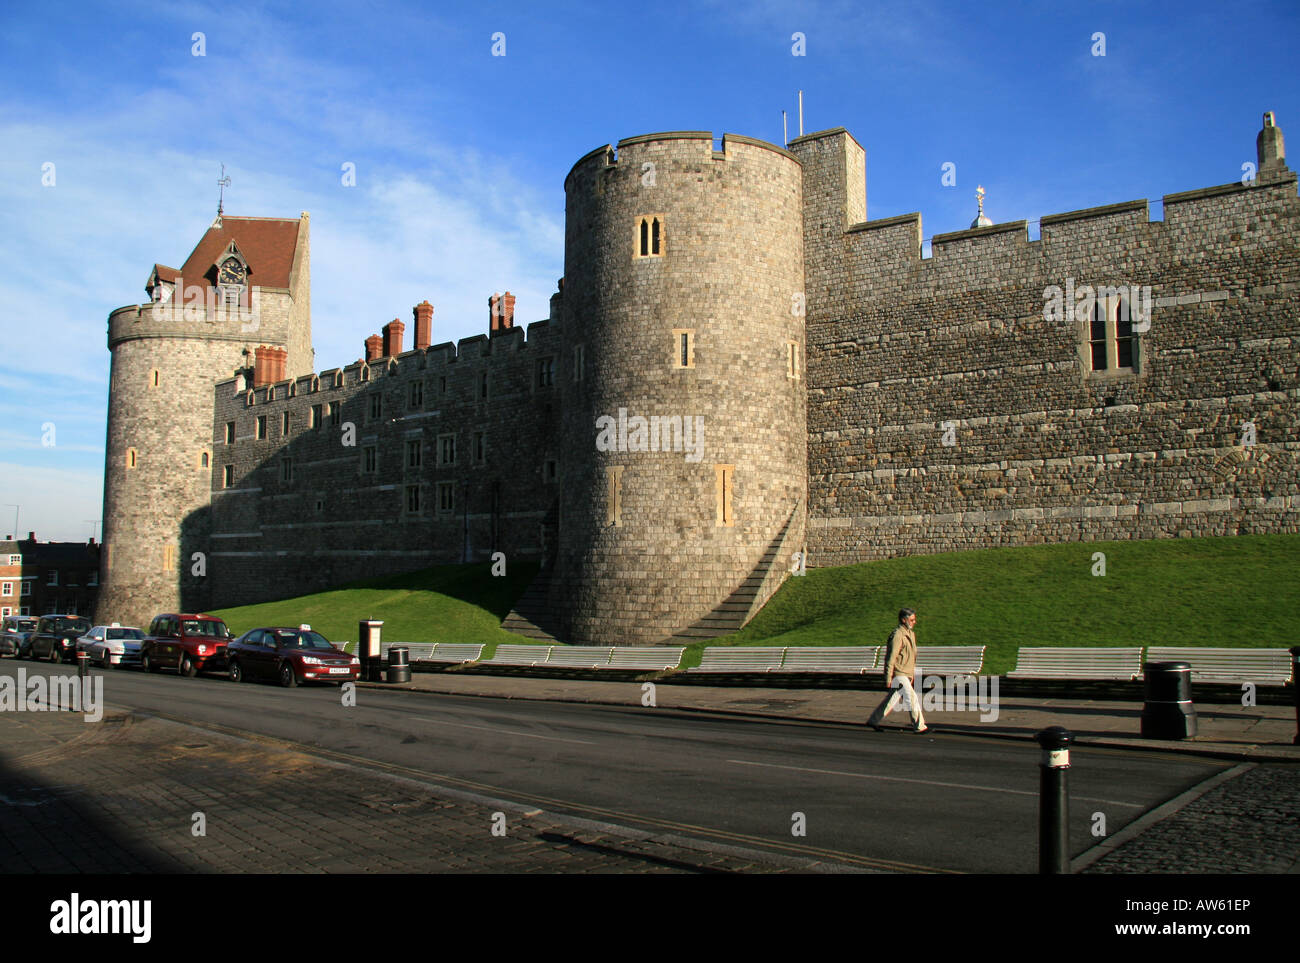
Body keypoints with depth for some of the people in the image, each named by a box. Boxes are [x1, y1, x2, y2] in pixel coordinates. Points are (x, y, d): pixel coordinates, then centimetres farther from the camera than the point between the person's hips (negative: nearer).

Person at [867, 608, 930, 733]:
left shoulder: (911, 634, 14)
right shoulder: (897, 635, -16)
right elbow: (891, 658, -18)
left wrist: (912, 673, 22)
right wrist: (888, 678, -19)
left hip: (906, 674, 9)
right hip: (898, 674, -9)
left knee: (892, 699, 13)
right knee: (912, 699, -8)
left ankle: (873, 721, 23)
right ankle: (919, 727, -1)